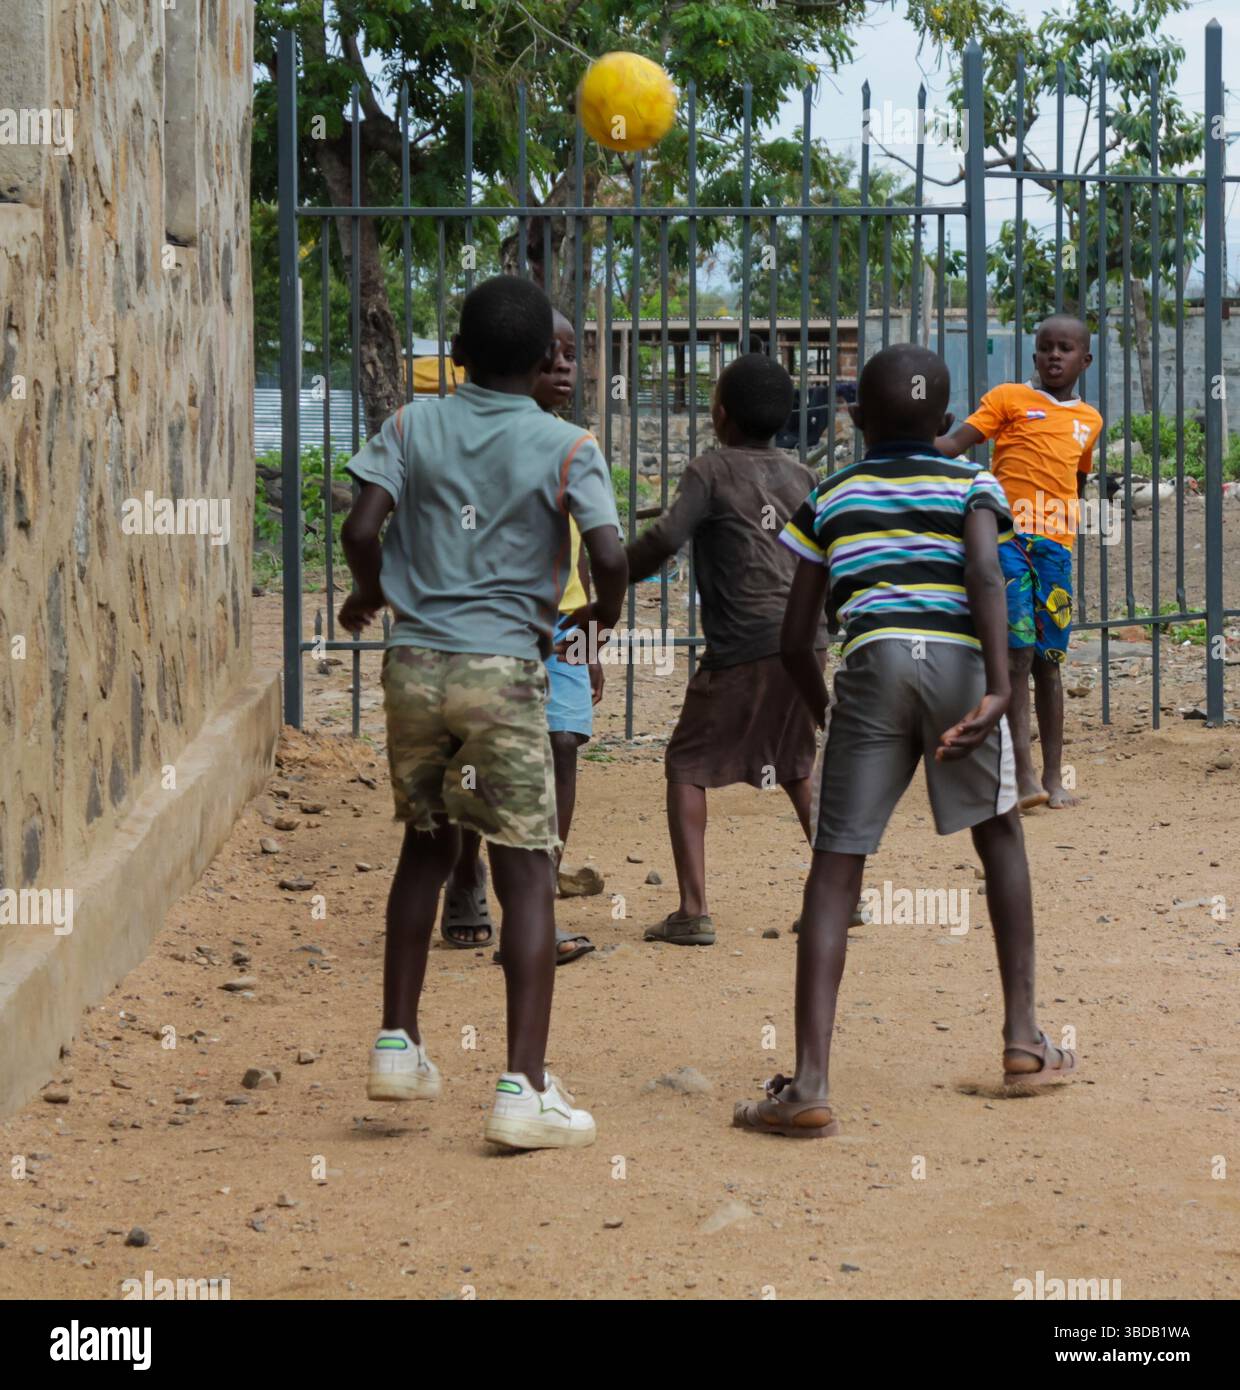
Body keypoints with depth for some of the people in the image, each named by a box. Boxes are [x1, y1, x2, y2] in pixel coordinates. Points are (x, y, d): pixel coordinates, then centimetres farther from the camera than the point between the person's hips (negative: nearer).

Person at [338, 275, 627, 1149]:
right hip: (505, 670, -4)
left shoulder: (412, 428, 4)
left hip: (415, 664, 4)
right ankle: (525, 1089, -9)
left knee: (427, 847, 22)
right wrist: (606, 610, 9)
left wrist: (370, 595, 15)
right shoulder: (567, 448, -3)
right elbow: (609, 555, -13)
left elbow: (361, 529, -5)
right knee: (527, 873, -2)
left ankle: (398, 1045, 25)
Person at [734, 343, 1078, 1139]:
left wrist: (826, 715, 34)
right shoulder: (970, 485, 15)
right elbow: (985, 574, -7)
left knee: (836, 868, -2)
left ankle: (810, 1082, -16)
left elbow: (796, 640, 17)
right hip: (957, 661, 0)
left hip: (874, 664, 0)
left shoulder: (829, 499, 19)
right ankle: (1024, 1039, 24)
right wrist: (999, 689, -14)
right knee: (1000, 836, 24)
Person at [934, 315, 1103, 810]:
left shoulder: (1089, 421, 17)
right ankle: (1025, 773, -14)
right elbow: (955, 443, -7)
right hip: (1008, 539, -4)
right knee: (1018, 651, -13)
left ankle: (1053, 776, 12)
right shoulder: (1009, 398, 4)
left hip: (1055, 547, 4)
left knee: (1048, 660, 8)